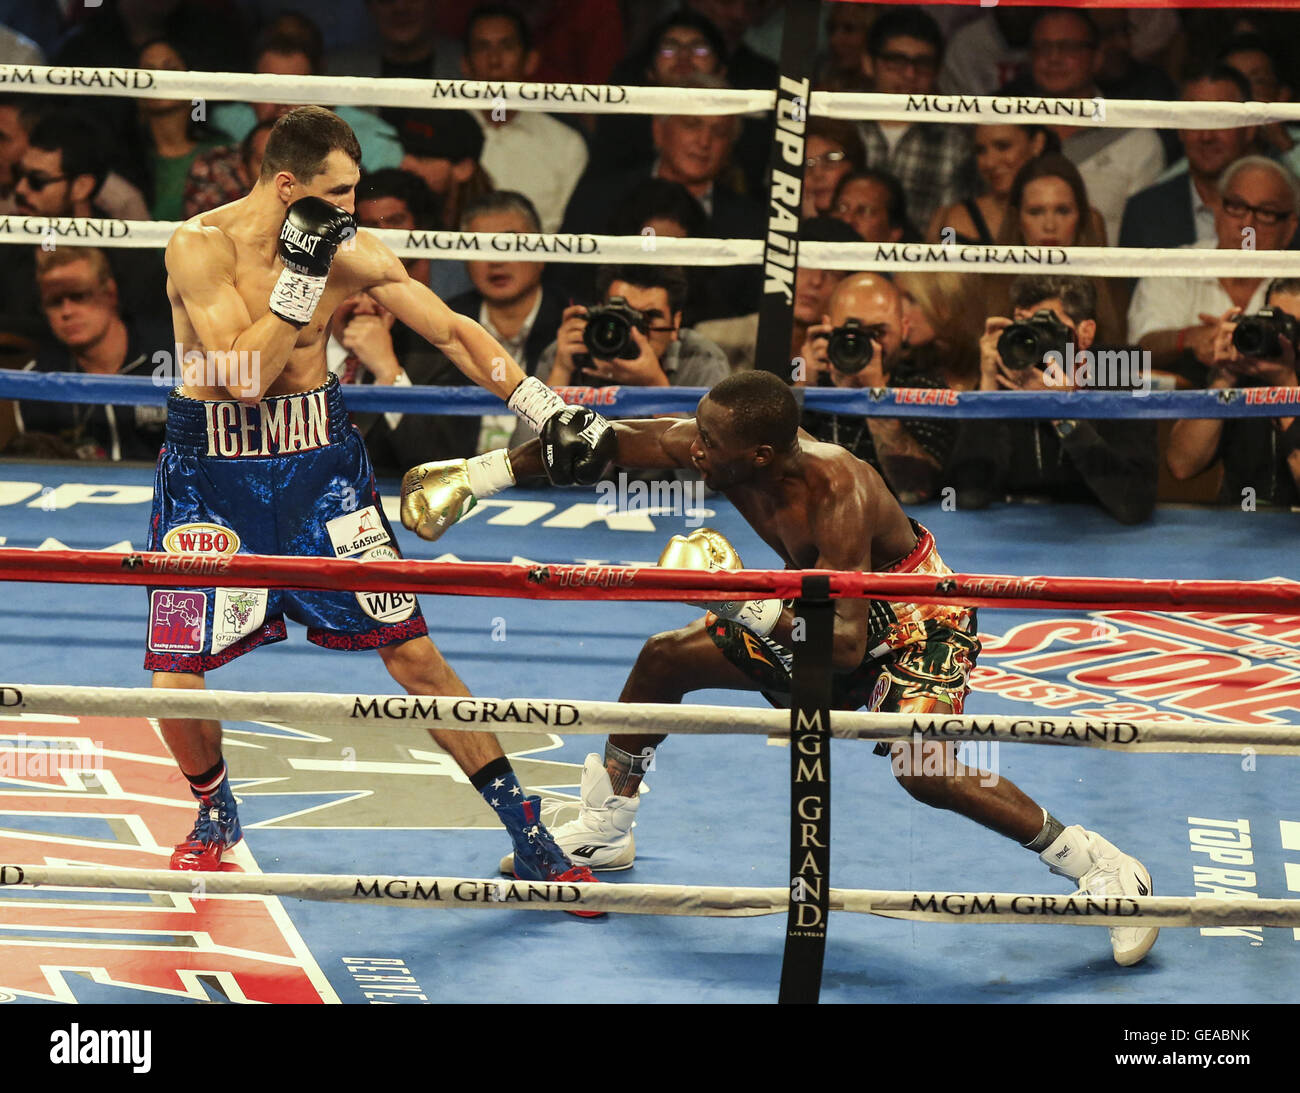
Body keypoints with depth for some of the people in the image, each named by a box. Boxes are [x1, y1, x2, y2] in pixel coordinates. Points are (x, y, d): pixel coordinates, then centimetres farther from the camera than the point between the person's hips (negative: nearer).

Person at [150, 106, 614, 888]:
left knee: (413, 651, 0)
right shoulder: (201, 246, -17)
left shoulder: (352, 253, -5)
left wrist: (551, 413, -5)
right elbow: (243, 378, -24)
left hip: (321, 462, 3)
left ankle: (529, 839, 8)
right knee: (176, 684, -8)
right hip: (214, 474, -2)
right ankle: (215, 814, 25)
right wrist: (302, 274, -26)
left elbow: (455, 332, 2)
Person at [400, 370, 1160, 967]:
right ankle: (604, 831, 27)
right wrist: (494, 469, -5)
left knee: (925, 772, -27)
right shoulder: (725, 445, -19)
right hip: (817, 608, 8)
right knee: (665, 659, 5)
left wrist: (756, 609, -47)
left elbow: (847, 645, -42)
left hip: (916, 621, -8)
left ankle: (1105, 870, -15)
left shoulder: (836, 496, -38)